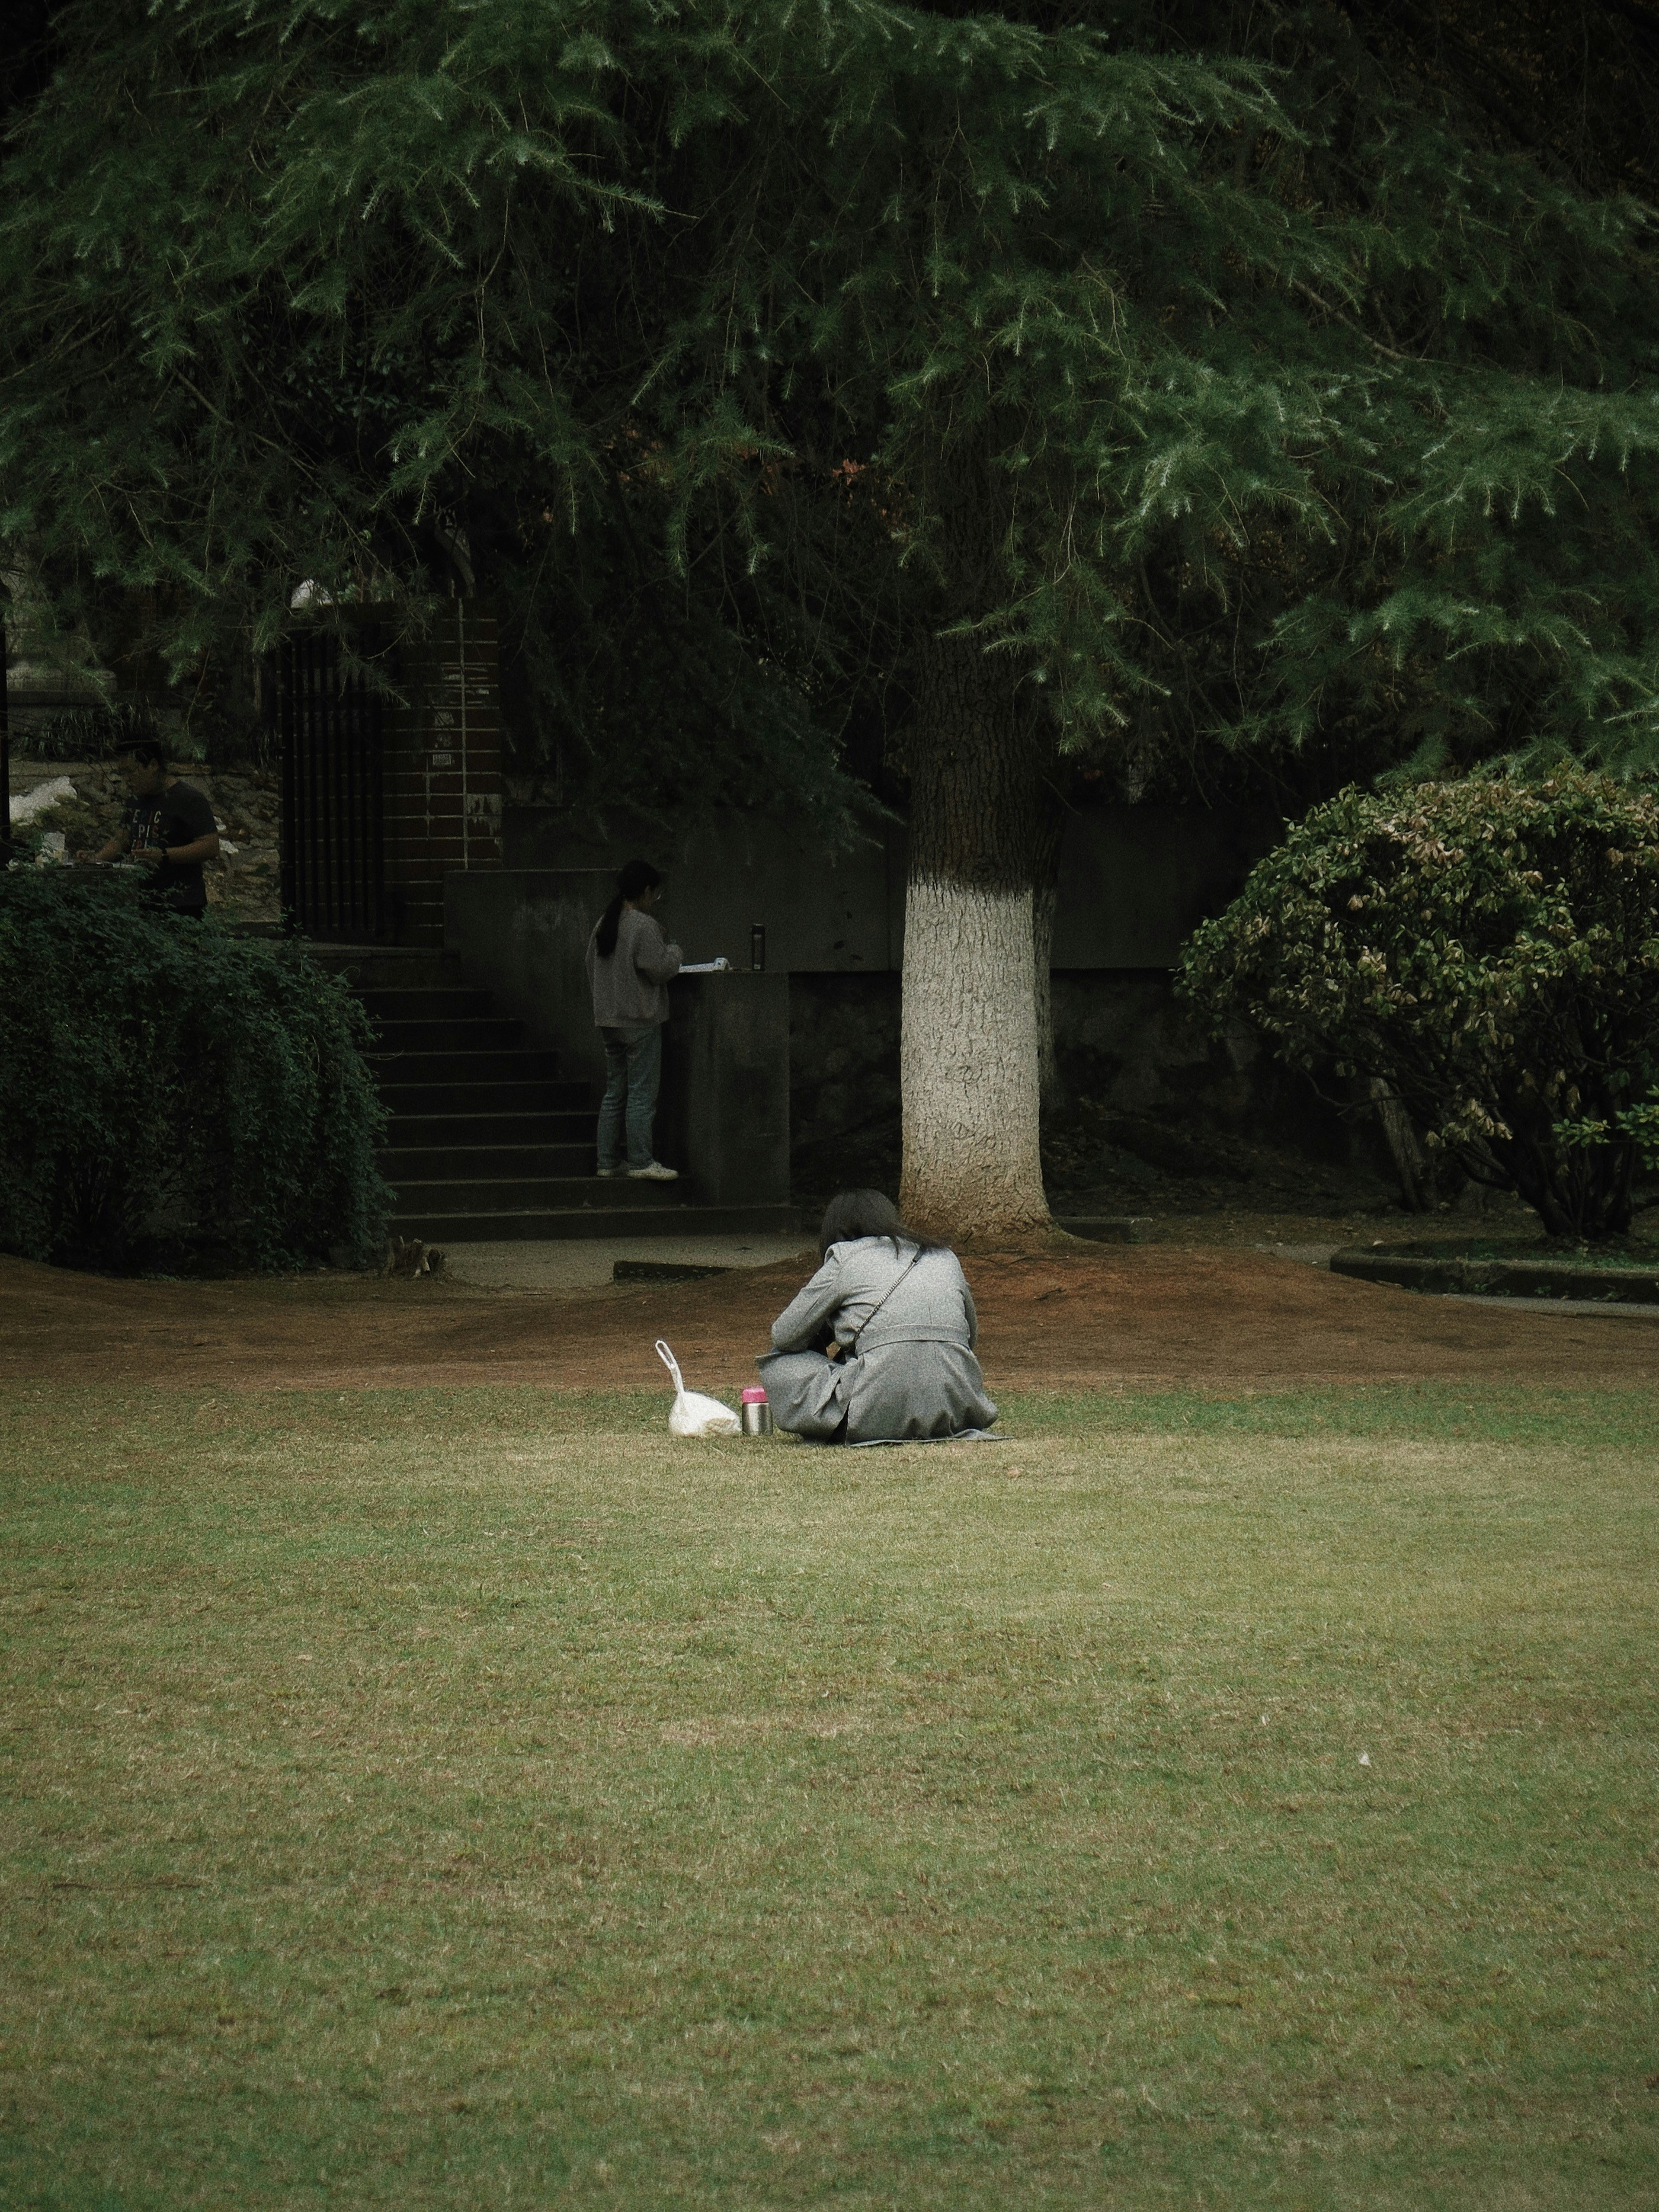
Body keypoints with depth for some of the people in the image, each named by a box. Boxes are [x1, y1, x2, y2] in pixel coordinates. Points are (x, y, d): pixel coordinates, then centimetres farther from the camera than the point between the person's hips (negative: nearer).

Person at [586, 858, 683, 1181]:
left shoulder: (603, 924, 10)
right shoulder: (644, 926, -15)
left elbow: (591, 967, 17)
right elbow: (660, 968, -16)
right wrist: (673, 951, 3)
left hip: (608, 1019, 8)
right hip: (639, 1021, -8)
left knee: (615, 1092, 14)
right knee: (642, 1092, -4)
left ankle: (608, 1160, 15)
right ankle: (641, 1161, -4)